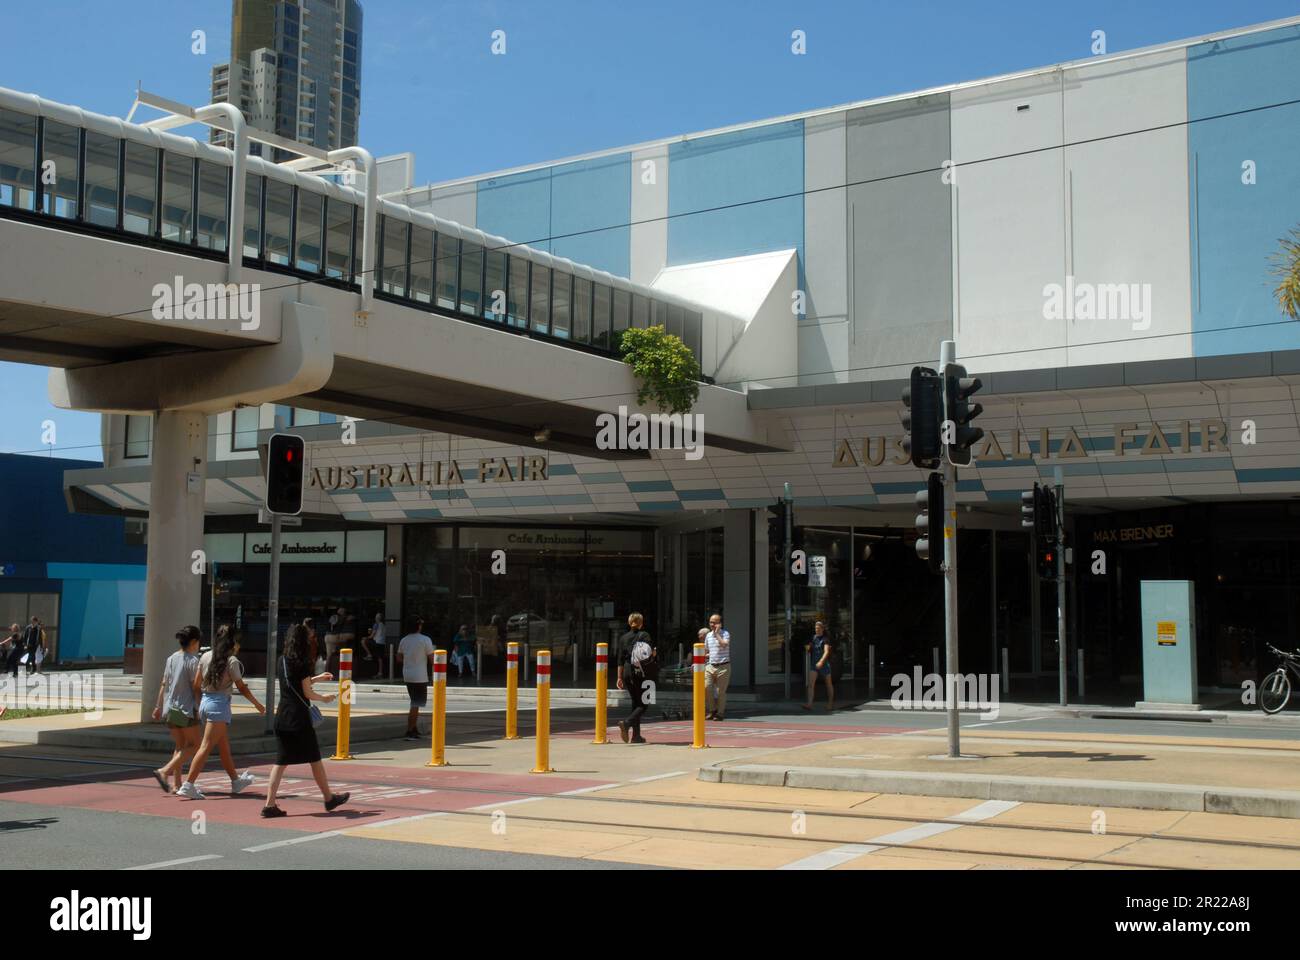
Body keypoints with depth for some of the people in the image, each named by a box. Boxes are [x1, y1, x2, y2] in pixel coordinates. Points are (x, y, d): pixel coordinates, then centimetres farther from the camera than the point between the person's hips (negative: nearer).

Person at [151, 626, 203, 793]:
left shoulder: (171, 659, 9)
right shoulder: (193, 660, -11)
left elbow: (164, 684, 11)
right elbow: (196, 686, -12)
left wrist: (158, 706, 17)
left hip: (169, 709, 7)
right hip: (186, 710, -7)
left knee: (180, 746, 14)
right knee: (193, 745, 2)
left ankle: (176, 784, 9)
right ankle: (165, 771, -13)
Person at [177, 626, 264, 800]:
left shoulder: (205, 657, 7)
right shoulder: (231, 661, -10)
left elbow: (196, 685, 9)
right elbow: (241, 688, -5)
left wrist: (196, 706, 20)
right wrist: (258, 705, 7)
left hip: (205, 702, 7)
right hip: (220, 704, -7)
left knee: (224, 746, 19)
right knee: (206, 747, -8)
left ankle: (236, 780, 33)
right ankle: (188, 785, -13)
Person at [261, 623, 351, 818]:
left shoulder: (281, 662, 8)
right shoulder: (303, 663, -11)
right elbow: (307, 693, -11)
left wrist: (316, 678, 27)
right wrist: (324, 698, 7)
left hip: (282, 716, 6)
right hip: (299, 716, -6)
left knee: (281, 760, 6)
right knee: (314, 758, 8)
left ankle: (270, 804, -1)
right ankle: (329, 798, 21)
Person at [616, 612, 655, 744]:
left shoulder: (624, 638, 8)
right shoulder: (645, 635, -2)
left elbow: (620, 660, 6)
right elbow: (652, 653, -13)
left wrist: (620, 677, 9)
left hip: (628, 673, 4)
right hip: (643, 673, -4)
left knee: (635, 703, 14)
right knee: (644, 704, -1)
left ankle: (636, 735, 11)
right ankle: (627, 723, -25)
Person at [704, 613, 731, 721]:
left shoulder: (725, 634, -4)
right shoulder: (708, 636, 13)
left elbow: (724, 645, -24)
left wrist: (716, 633, -18)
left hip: (723, 667, -5)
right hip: (711, 666, 5)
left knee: (721, 691, -2)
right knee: (706, 687, -12)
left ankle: (720, 713, 11)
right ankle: (712, 710, 4)